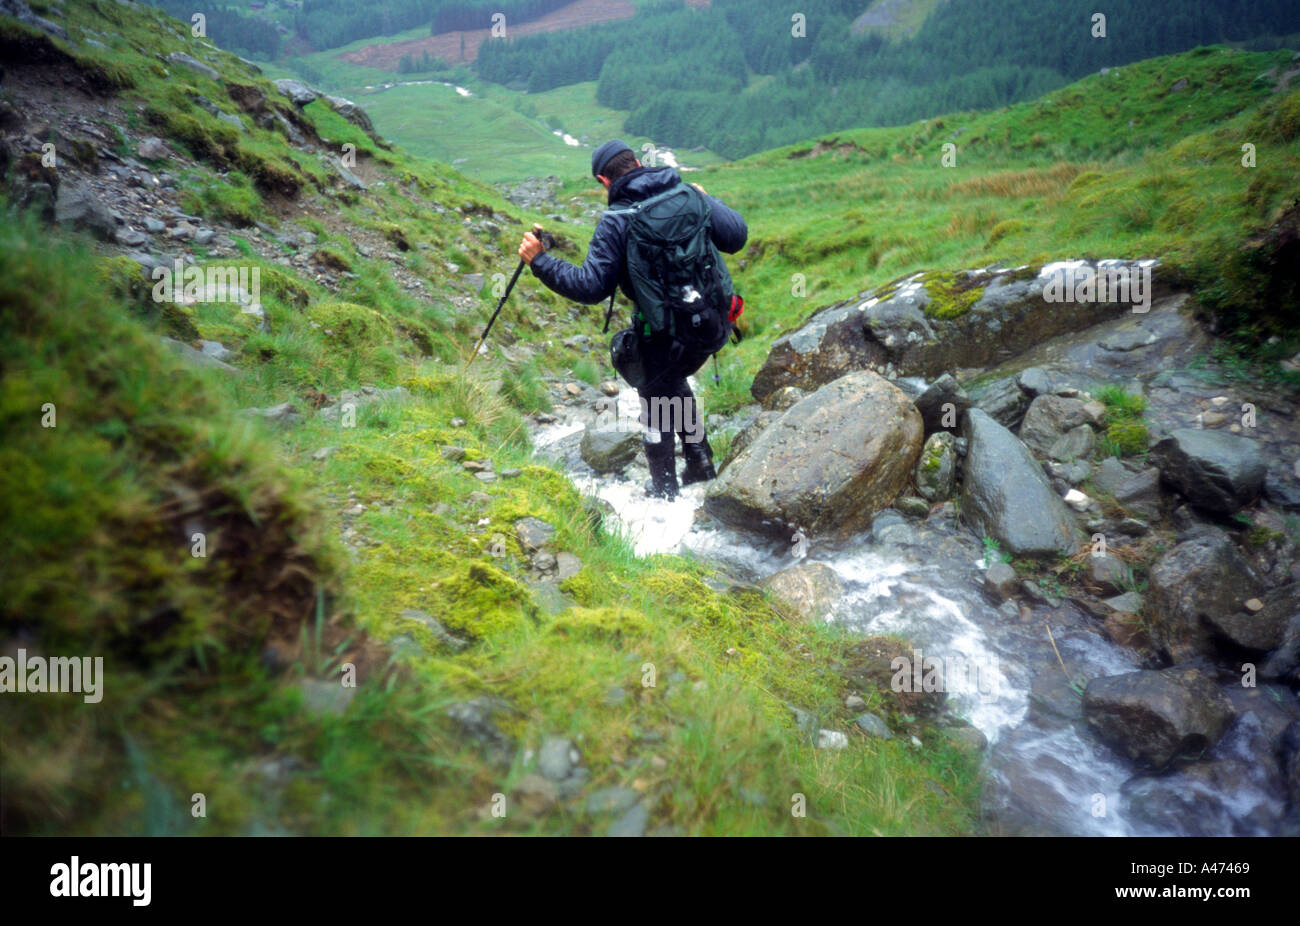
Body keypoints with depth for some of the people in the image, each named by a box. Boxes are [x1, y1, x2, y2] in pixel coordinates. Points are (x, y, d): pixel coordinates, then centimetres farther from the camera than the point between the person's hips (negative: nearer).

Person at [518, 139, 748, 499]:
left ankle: (664, 490, 29)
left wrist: (540, 262, -7)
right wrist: (707, 201, 17)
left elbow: (591, 286, -17)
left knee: (655, 404, 17)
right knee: (675, 382, 32)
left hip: (663, 336, -5)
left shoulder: (615, 222, -14)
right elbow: (736, 236, 0)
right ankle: (699, 459, 33)